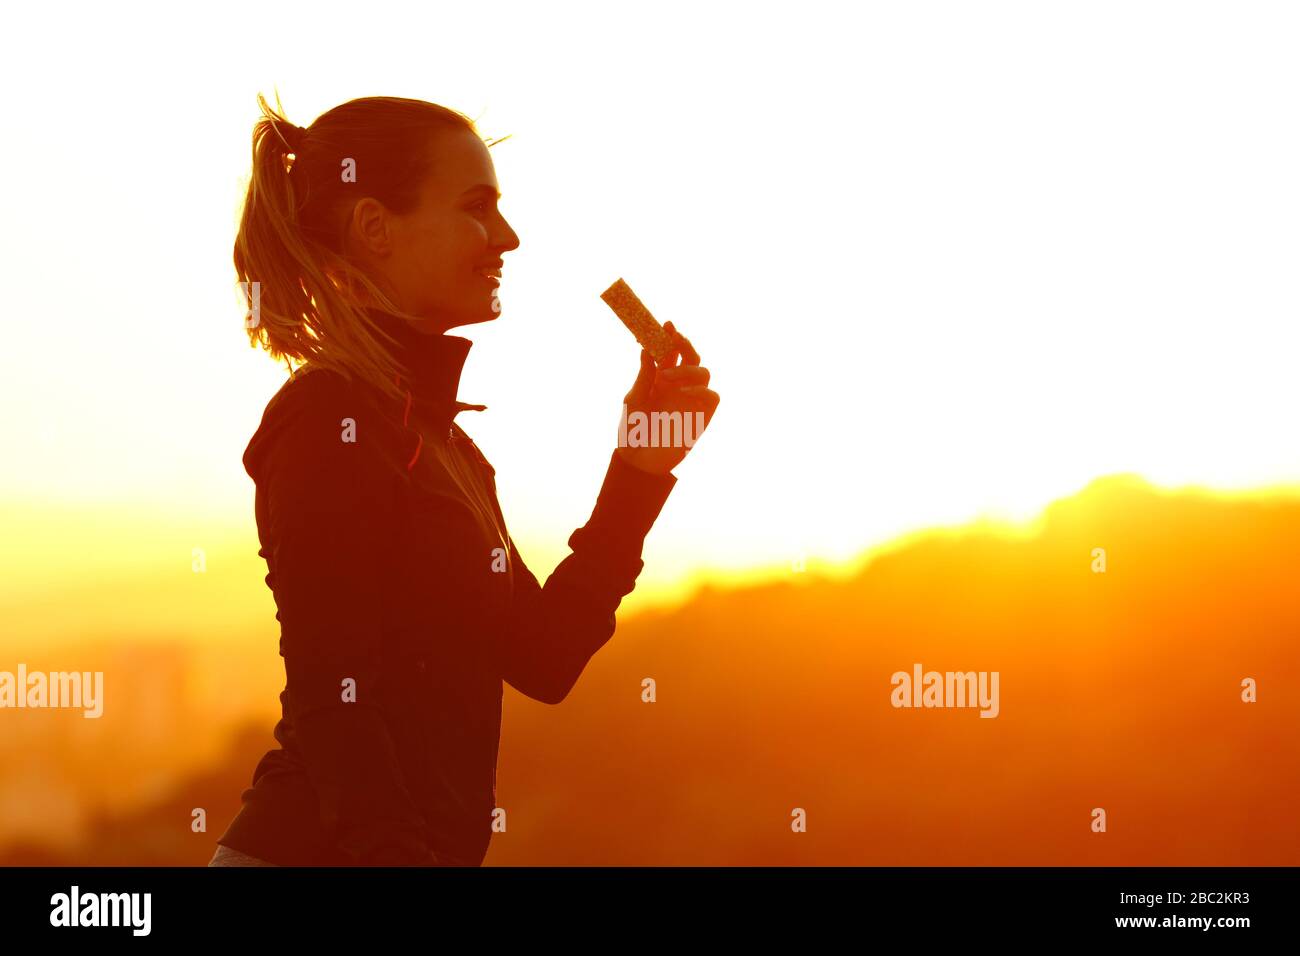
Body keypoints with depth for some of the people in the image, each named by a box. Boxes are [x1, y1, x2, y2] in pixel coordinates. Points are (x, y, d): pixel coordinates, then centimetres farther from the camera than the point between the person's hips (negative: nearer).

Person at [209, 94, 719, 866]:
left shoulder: (429, 426, 13)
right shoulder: (329, 419, -13)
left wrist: (642, 468, 7)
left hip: (430, 843, 9)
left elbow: (542, 658, 10)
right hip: (322, 852, -9)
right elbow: (330, 706, -19)